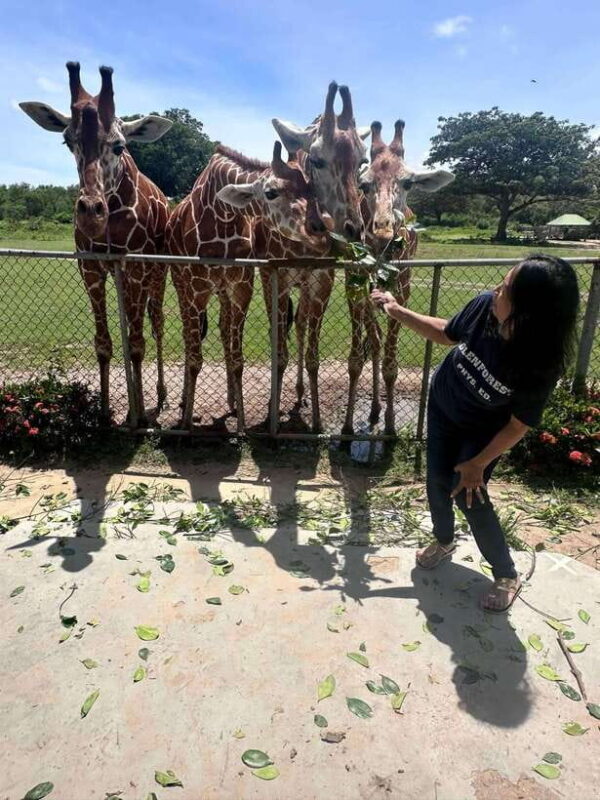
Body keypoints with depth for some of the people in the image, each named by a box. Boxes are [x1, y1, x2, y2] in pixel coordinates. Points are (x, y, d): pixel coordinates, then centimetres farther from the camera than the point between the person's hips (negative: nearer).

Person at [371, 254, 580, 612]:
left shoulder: (541, 365, -36)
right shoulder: (485, 306, -28)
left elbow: (519, 425, -22)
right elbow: (446, 333, -6)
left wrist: (479, 463, -15)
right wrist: (397, 310, -8)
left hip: (482, 432, -4)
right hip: (442, 407, 4)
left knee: (469, 496, -3)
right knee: (438, 482, 13)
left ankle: (507, 575, 22)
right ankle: (444, 542, 43)